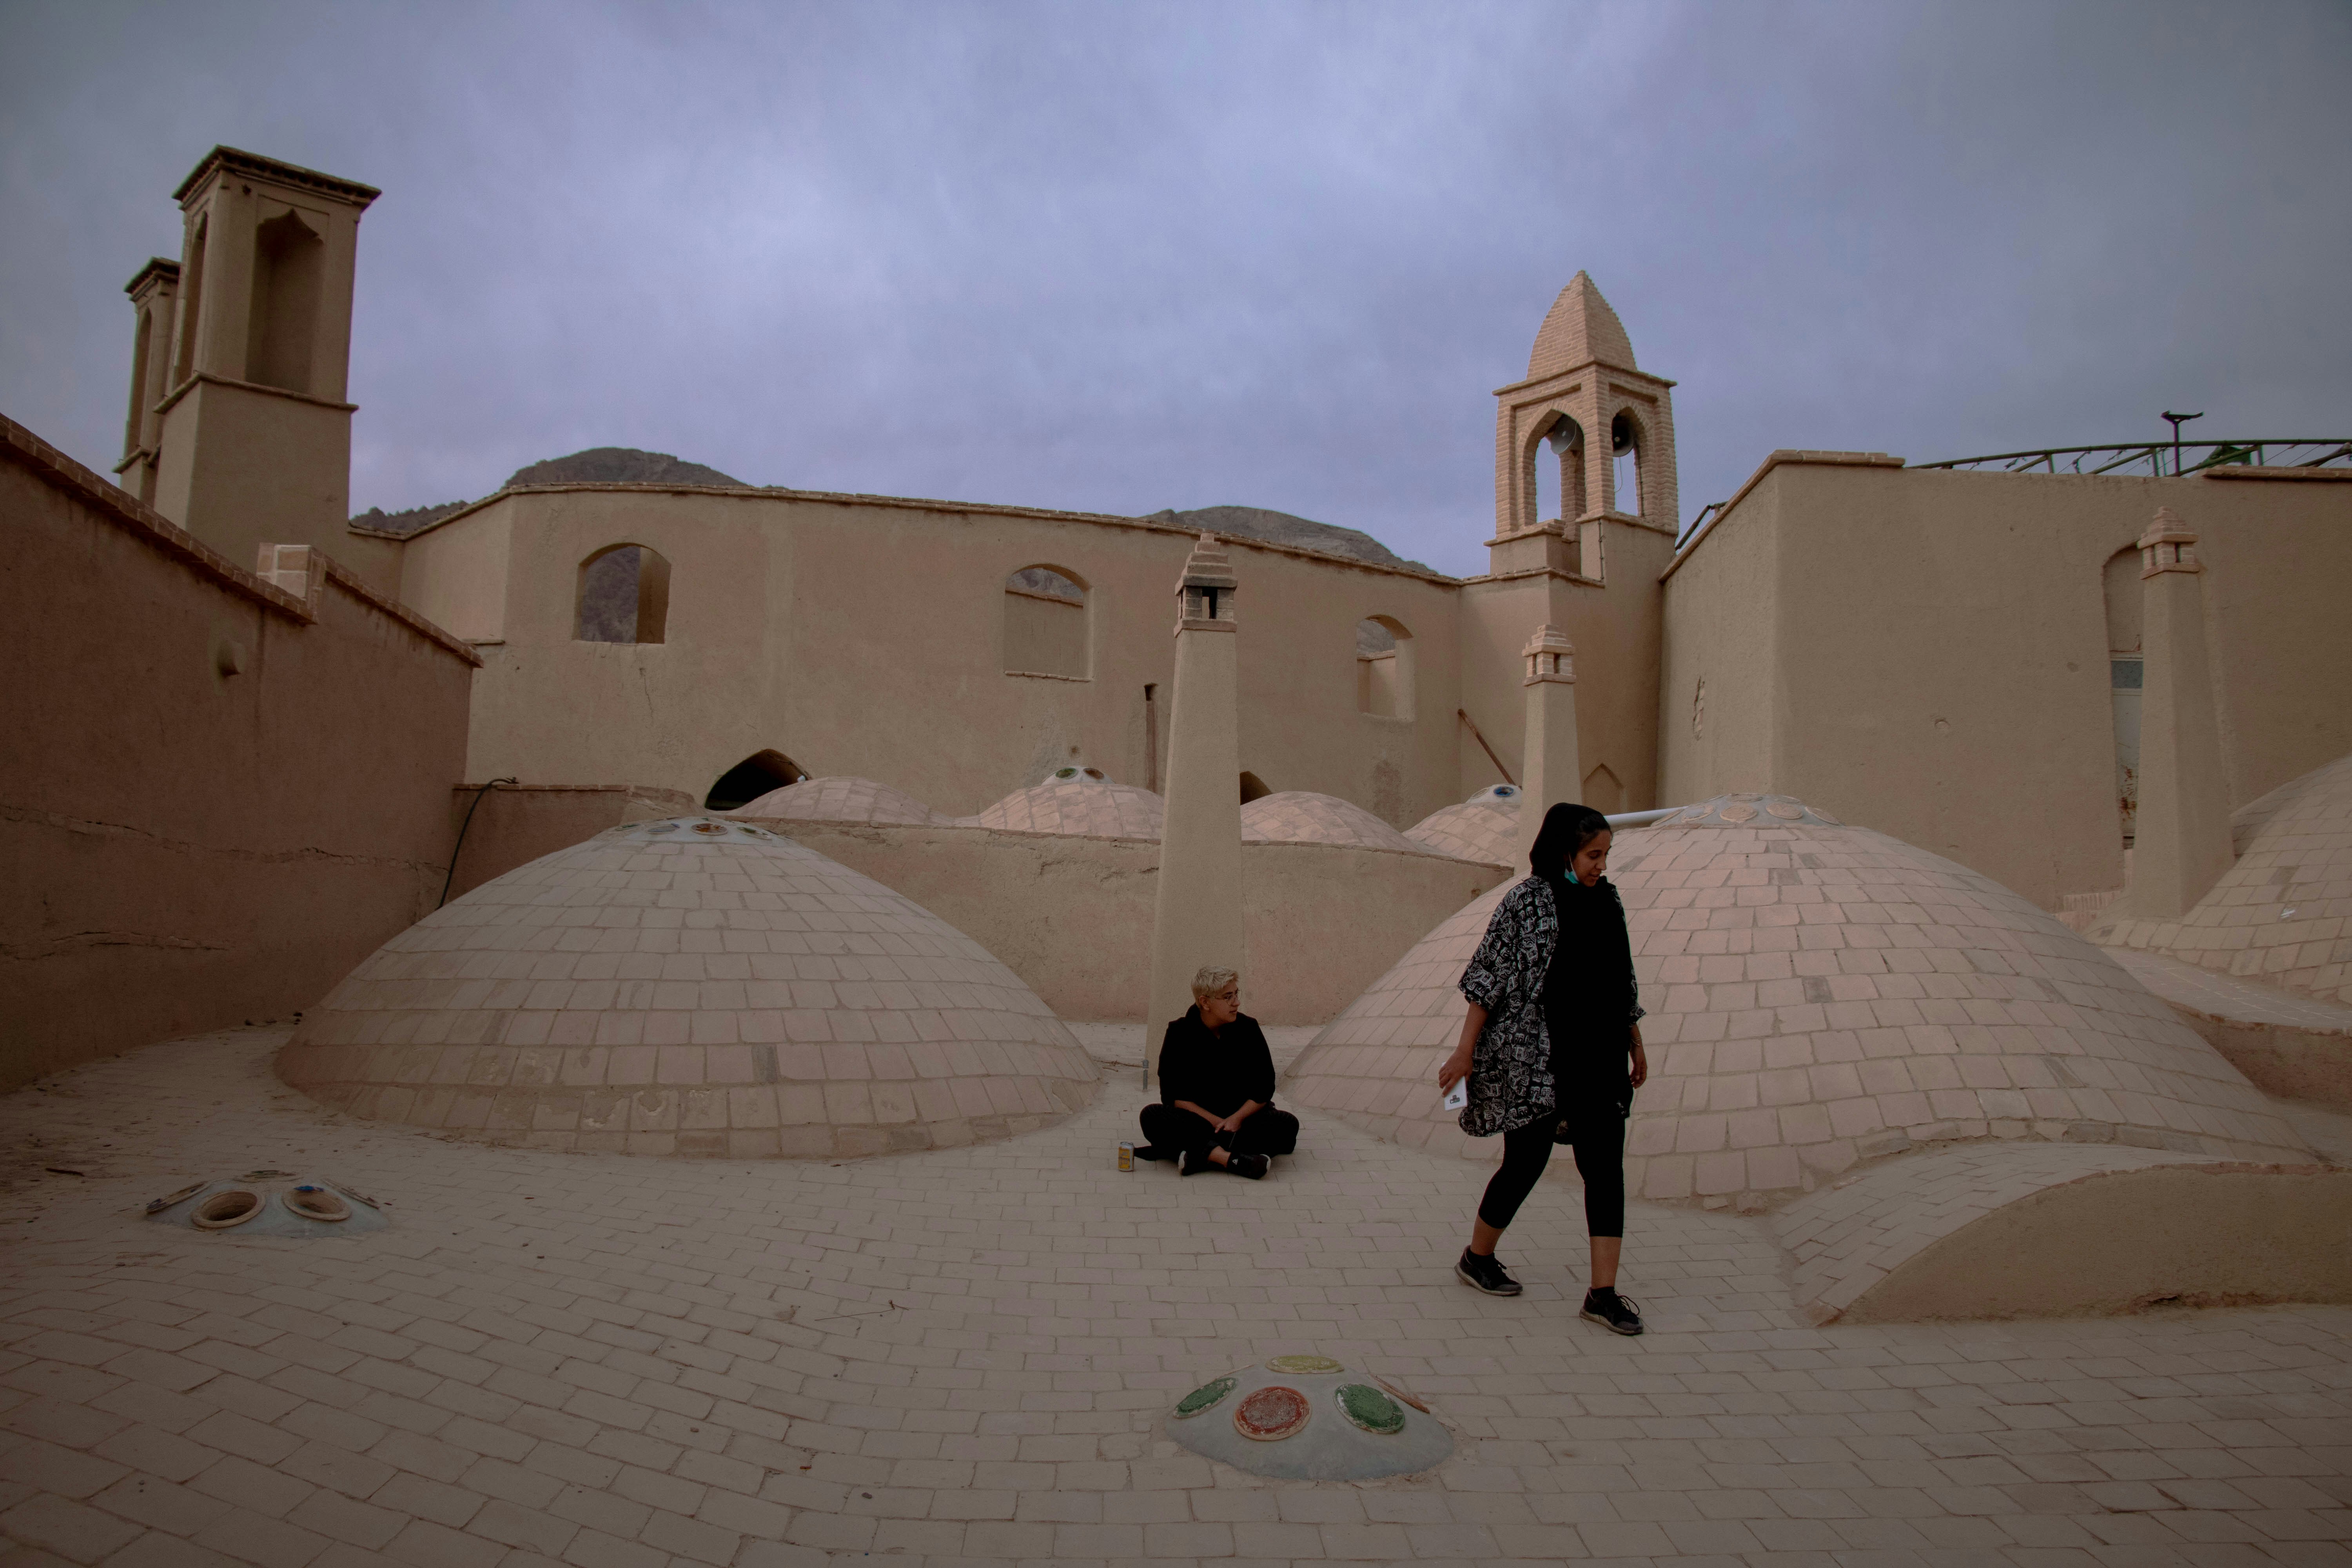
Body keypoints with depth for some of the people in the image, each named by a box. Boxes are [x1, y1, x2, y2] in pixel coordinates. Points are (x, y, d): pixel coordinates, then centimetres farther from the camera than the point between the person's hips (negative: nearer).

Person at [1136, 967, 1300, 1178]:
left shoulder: (1248, 1028, -2)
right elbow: (1173, 1095, -6)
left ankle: (1199, 1154, -37)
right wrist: (1215, 1121, -17)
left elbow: (1264, 1088, 1)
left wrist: (1237, 1118, -15)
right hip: (1196, 1118, -1)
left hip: (1242, 1116, 1)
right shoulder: (1180, 1033, -5)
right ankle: (1231, 1158, -46)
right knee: (1151, 1116, -28)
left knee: (1287, 1124, -25)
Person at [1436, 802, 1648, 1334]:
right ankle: (1477, 1257, 27)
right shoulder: (1526, 902, -10)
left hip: (1600, 1062, 6)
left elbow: (1623, 982, 18)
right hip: (1535, 1060, -6)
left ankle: (1603, 1294, 7)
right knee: (1525, 1165, 5)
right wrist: (1465, 1052, -13)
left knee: (1606, 1171, 1)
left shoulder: (1608, 901, 9)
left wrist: (1636, 1047, 21)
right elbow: (1490, 979, -11)